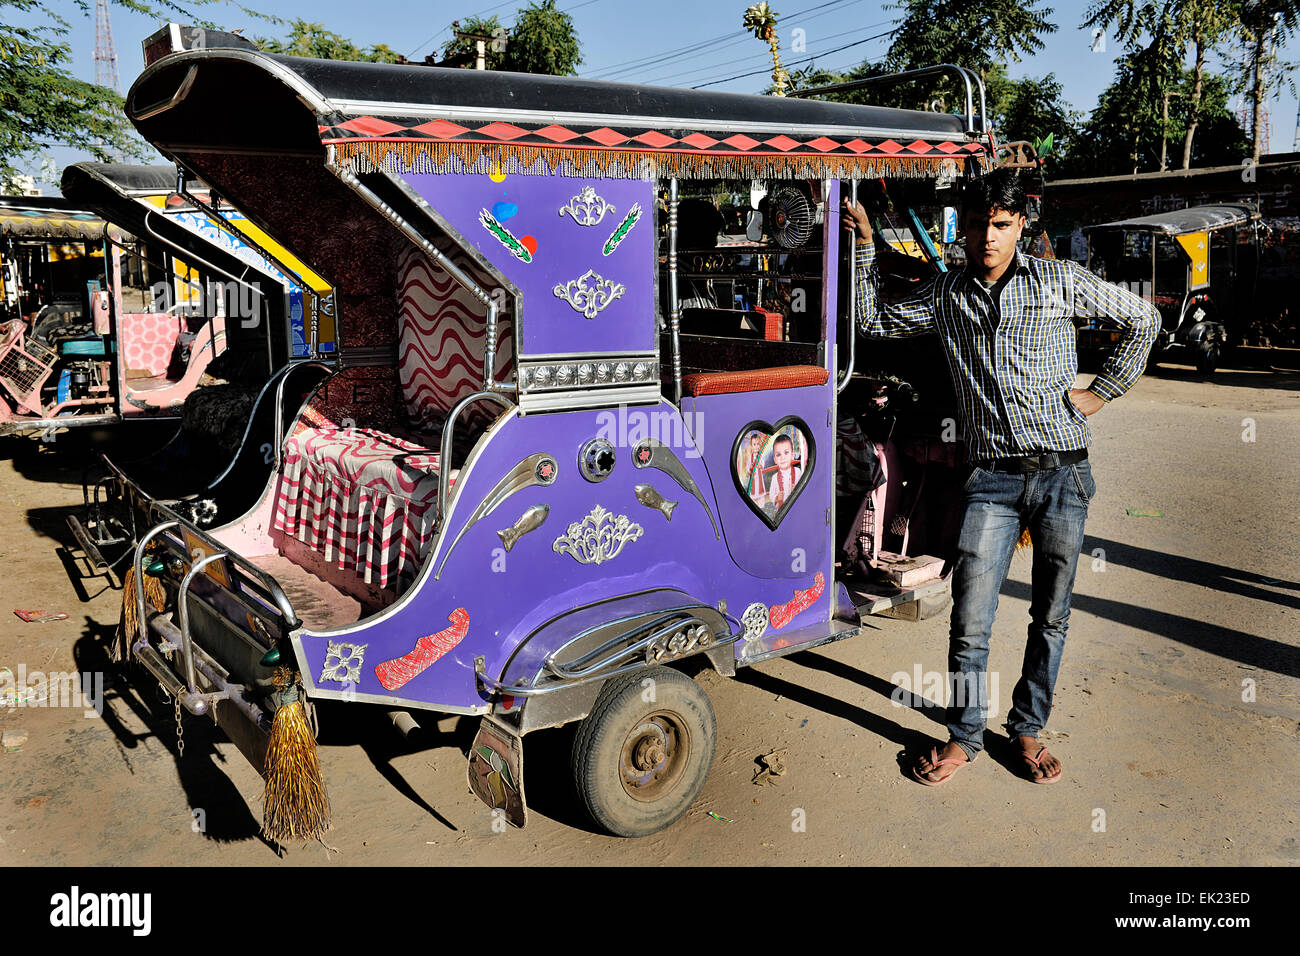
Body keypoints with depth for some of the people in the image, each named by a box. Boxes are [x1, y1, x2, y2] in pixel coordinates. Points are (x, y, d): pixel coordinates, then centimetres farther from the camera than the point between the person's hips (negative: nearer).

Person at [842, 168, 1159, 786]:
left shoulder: (1060, 281, 3)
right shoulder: (944, 295, 8)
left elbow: (1143, 320, 13)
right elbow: (875, 321, 15)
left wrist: (1102, 391, 7)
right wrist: (865, 245, 9)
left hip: (1063, 473, 0)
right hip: (992, 479, 0)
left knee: (1050, 617, 10)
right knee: (969, 621, -3)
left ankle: (1027, 729, 28)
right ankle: (964, 736, 17)